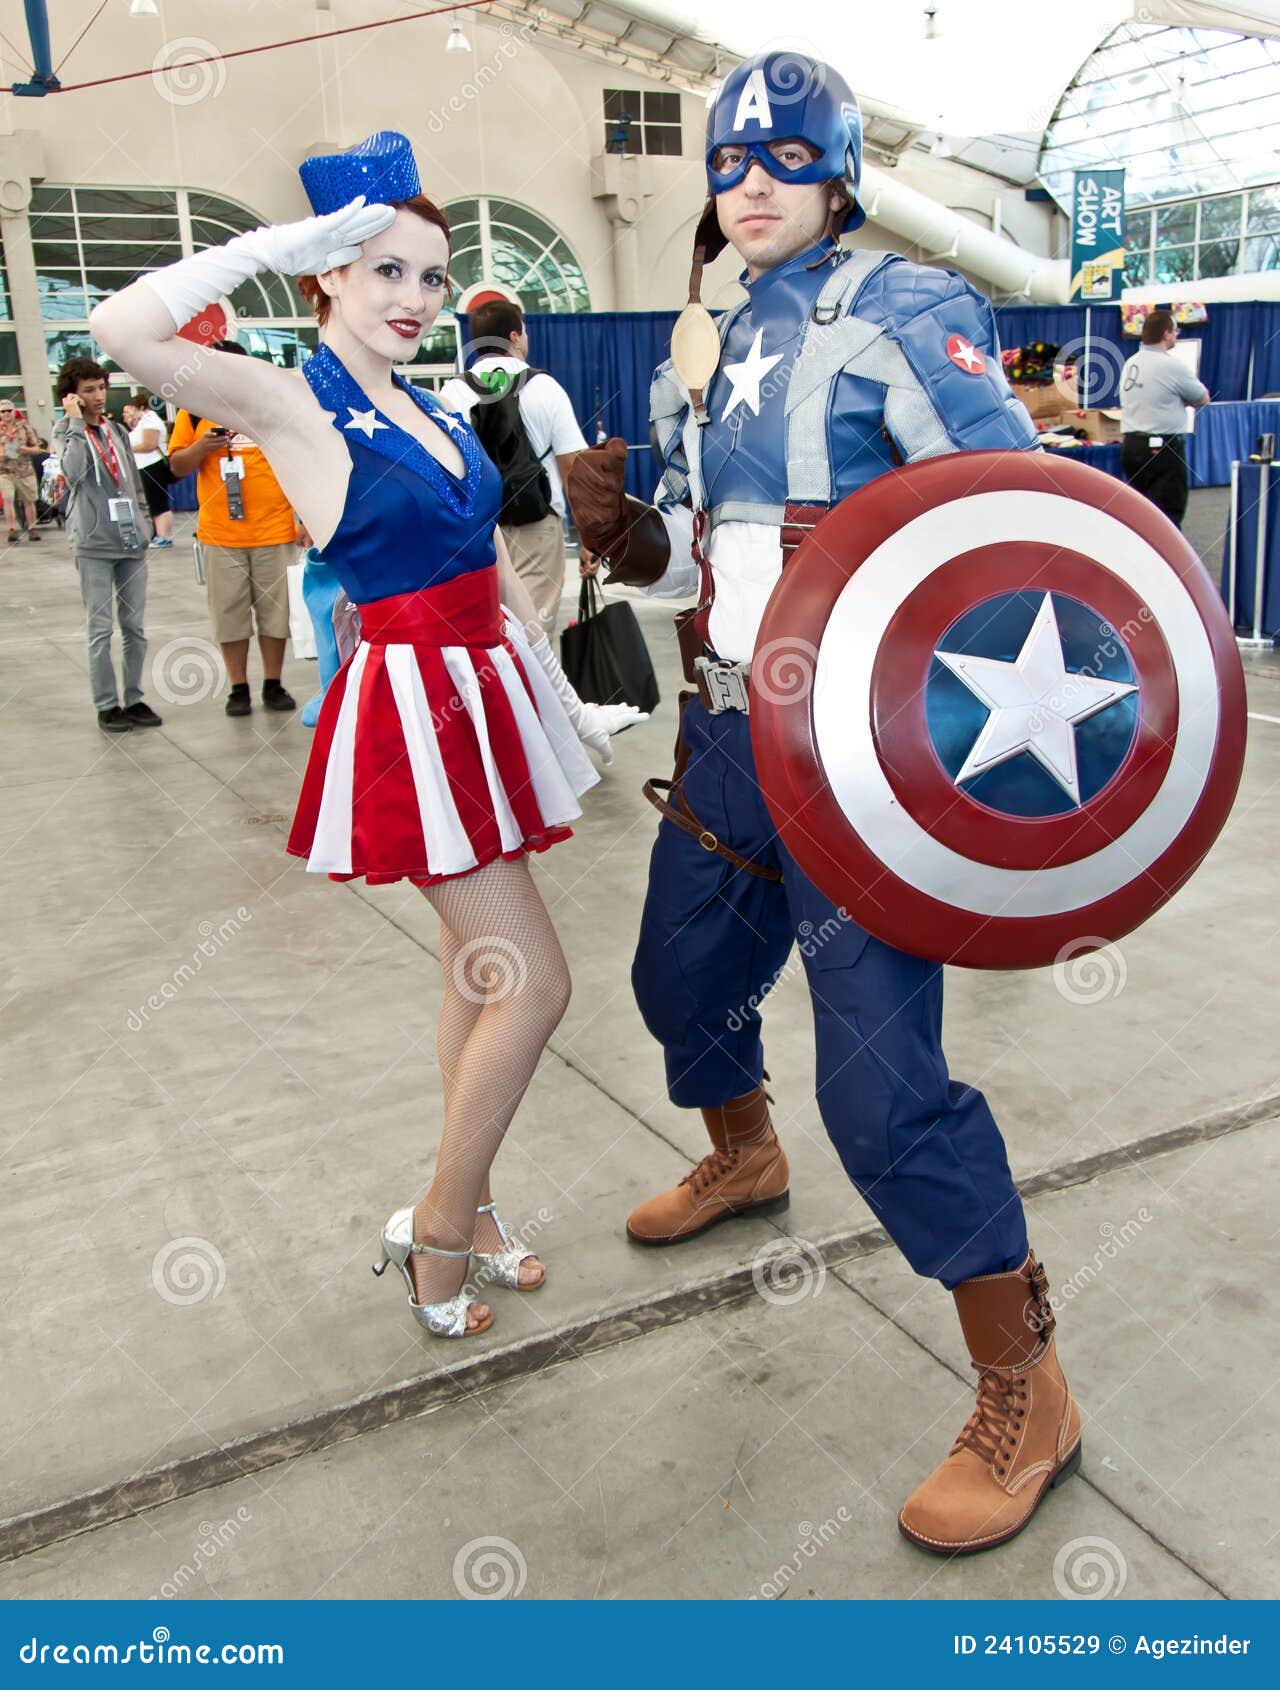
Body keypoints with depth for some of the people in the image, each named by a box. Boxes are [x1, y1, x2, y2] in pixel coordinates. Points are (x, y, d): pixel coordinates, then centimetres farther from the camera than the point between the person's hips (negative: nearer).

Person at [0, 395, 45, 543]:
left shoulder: (25, 426, 4)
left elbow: (37, 449, 6)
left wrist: (26, 449, -14)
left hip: (25, 470, 1)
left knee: (29, 501, 7)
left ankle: (31, 529, 18)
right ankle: (13, 529, -16)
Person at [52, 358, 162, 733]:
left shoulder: (117, 430, 14)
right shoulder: (65, 430, -1)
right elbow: (73, 472, -20)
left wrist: (144, 523, 12)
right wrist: (77, 423, -14)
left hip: (131, 541, 5)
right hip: (93, 544, -5)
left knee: (134, 626, 8)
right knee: (100, 629, -2)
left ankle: (134, 699, 16)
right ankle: (106, 705, 4)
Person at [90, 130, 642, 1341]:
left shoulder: (429, 409, 12)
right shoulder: (290, 403, -9)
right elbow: (123, 330, -26)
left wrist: (562, 693, 19)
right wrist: (275, 243, -18)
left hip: (487, 696, 8)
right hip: (413, 706, -8)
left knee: (477, 969, 14)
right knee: (533, 981, -7)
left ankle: (464, 1217, 30)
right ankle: (441, 1225, 13)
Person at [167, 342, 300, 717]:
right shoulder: (195, 412, 6)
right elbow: (176, 466, 7)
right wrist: (202, 446, -13)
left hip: (274, 529, 0)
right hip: (220, 533, 1)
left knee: (275, 608, 5)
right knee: (229, 612, 6)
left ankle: (273, 685, 16)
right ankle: (238, 688, 16)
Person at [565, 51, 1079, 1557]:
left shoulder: (901, 311, -7)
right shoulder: (701, 351, 14)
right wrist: (613, 523, -4)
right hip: (729, 739, 8)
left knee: (879, 1082, -13)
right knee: (683, 976, 23)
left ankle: (1026, 1394, 7)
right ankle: (742, 1158, 57)